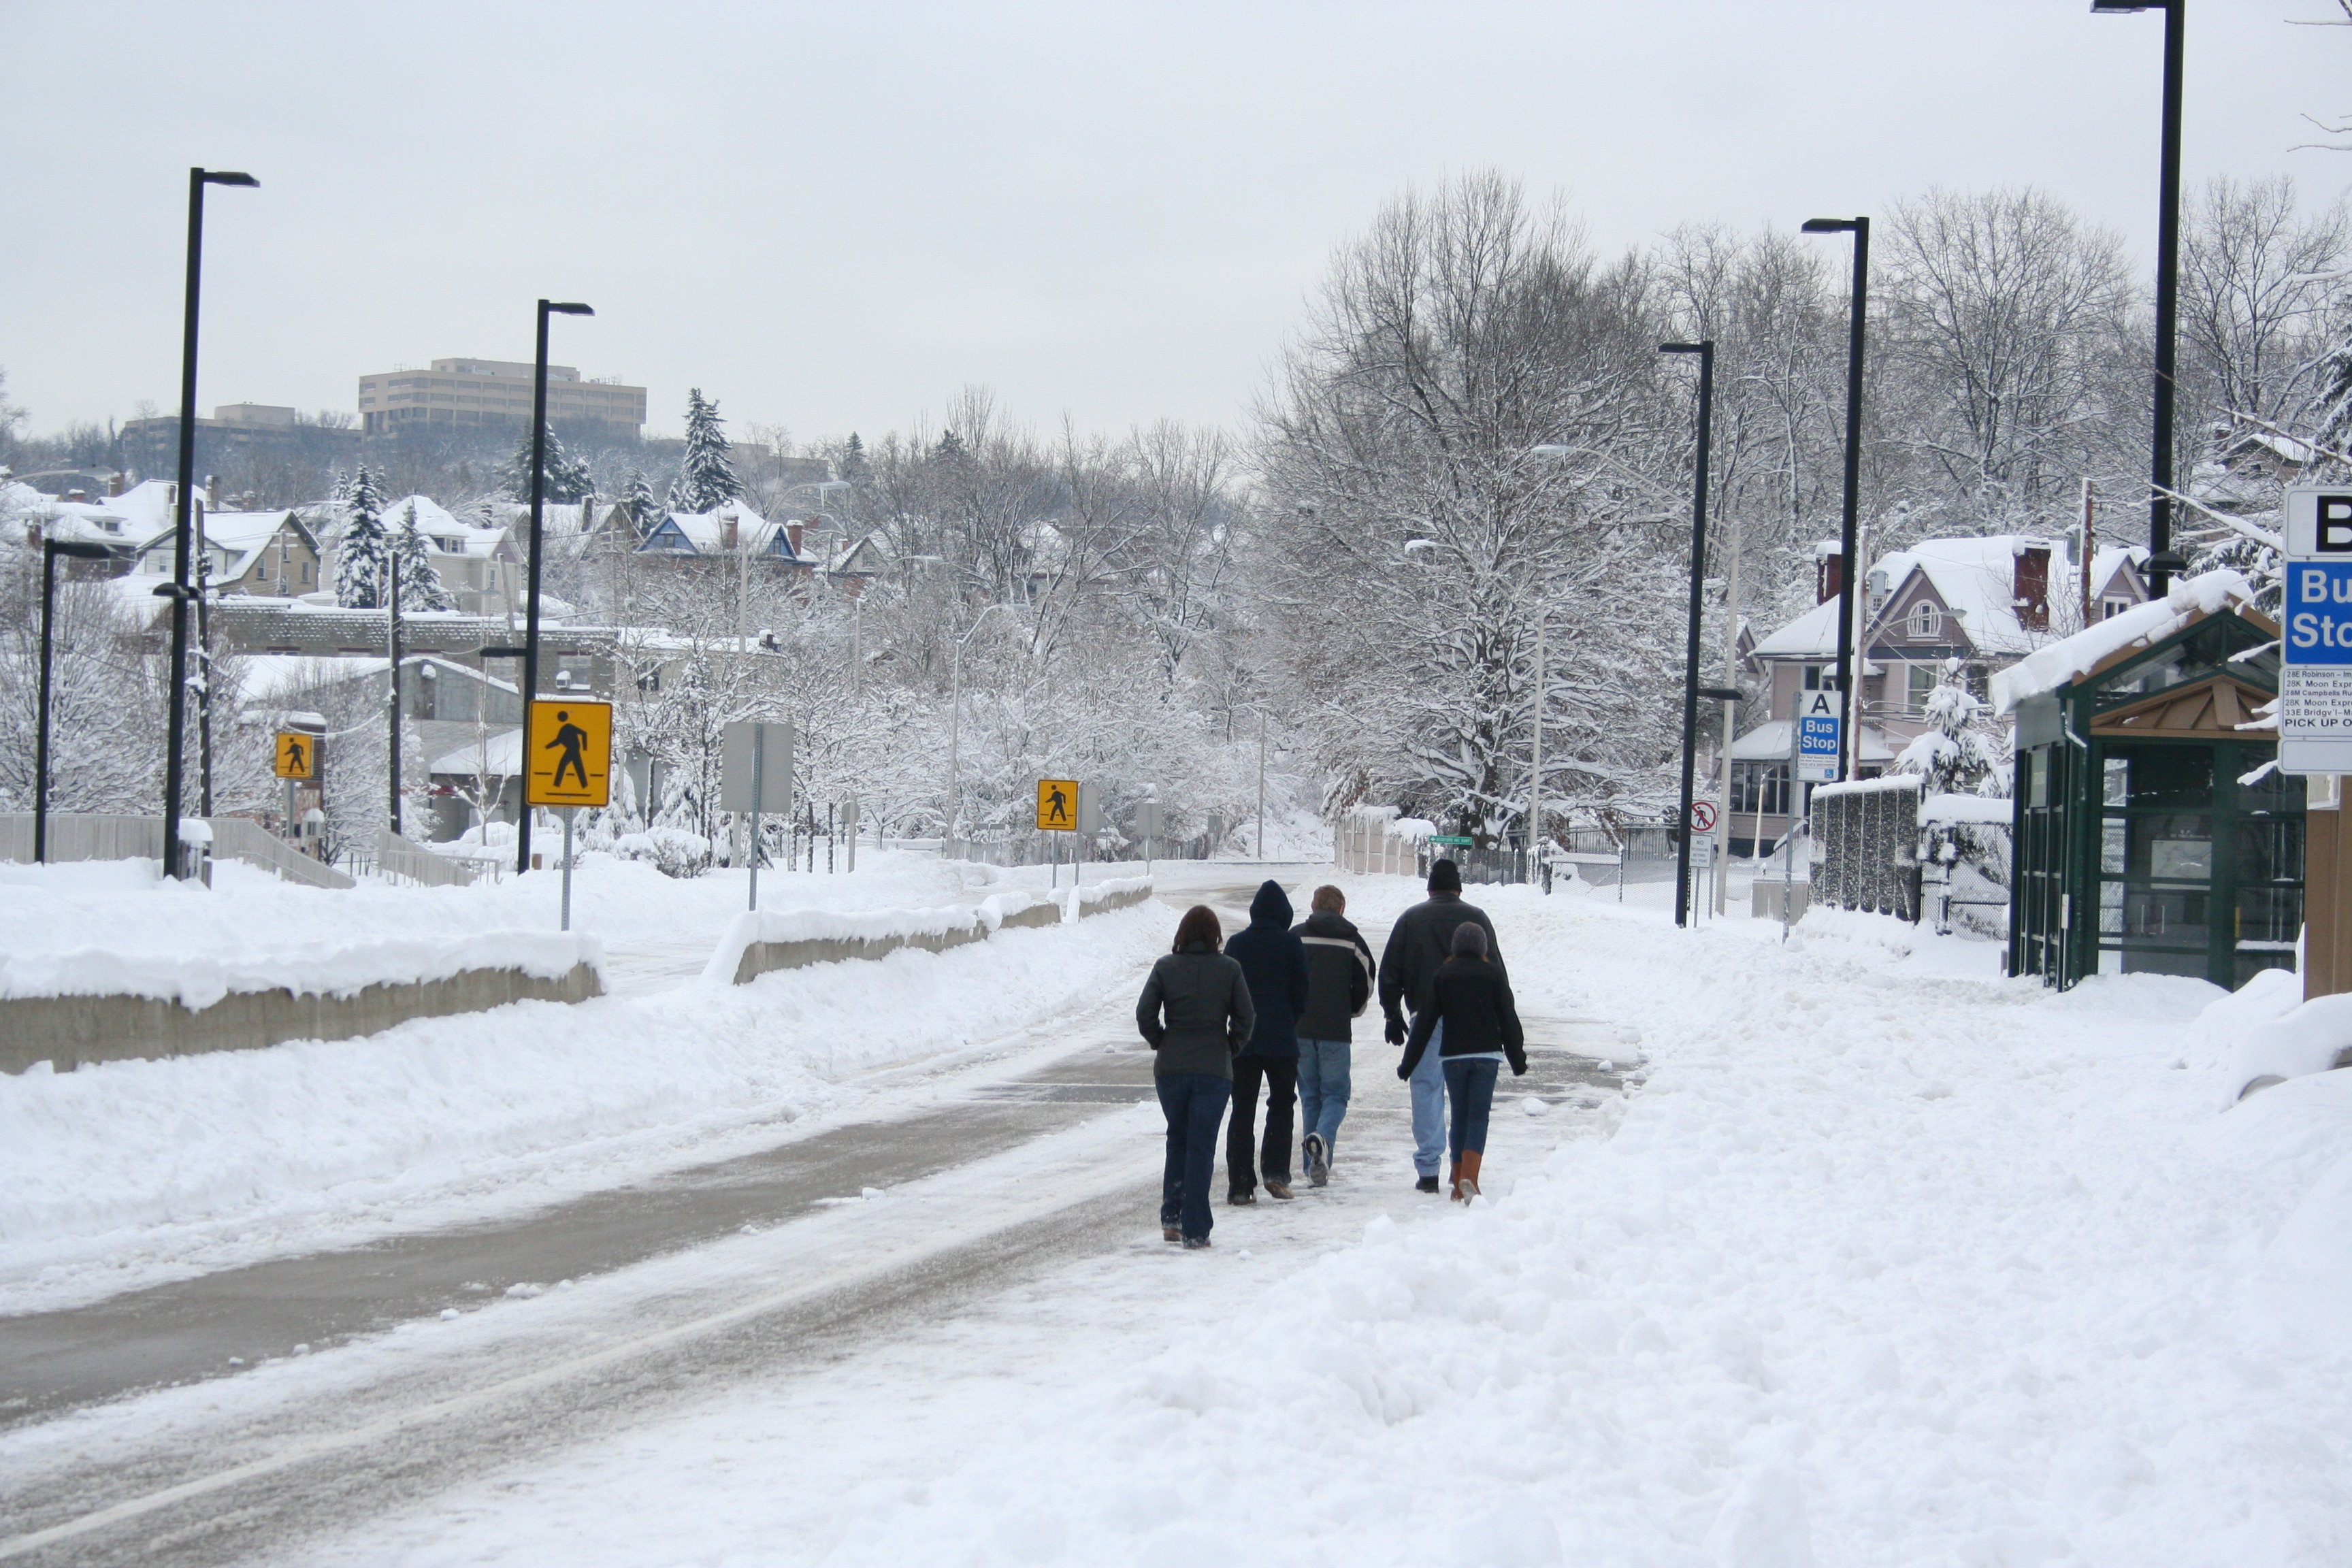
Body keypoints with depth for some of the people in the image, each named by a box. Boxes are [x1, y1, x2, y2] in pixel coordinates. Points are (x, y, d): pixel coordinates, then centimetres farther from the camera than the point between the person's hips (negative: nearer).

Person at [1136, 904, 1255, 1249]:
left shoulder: (1166, 968, 0)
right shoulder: (1229, 970, -2)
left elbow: (1145, 1014, -5)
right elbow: (1245, 1017, -3)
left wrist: (1160, 1043, 10)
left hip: (1171, 1067, 1)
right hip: (1214, 1069, -1)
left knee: (1177, 1139, 18)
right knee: (1201, 1146, 1)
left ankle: (1171, 1217, 14)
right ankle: (1195, 1230, -1)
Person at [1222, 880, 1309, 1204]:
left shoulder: (1237, 944, 2)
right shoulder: (1291, 944, -5)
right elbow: (1301, 993, -2)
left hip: (1243, 1040, 2)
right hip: (1281, 1040, -2)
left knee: (1242, 1109, 5)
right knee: (1281, 1103, 13)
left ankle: (1240, 1184, 0)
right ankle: (1275, 1170, -2)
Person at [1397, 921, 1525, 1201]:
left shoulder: (1442, 975, 3)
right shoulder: (1493, 975, 1)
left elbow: (1425, 1022, 2)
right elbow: (1509, 1020, 3)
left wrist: (1408, 1063, 7)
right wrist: (1518, 1060, 13)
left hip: (1453, 1056, 1)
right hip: (1487, 1055, -1)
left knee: (1460, 1116, 12)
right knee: (1478, 1117, -2)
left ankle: (1459, 1180, 12)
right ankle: (1468, 1177, -20)